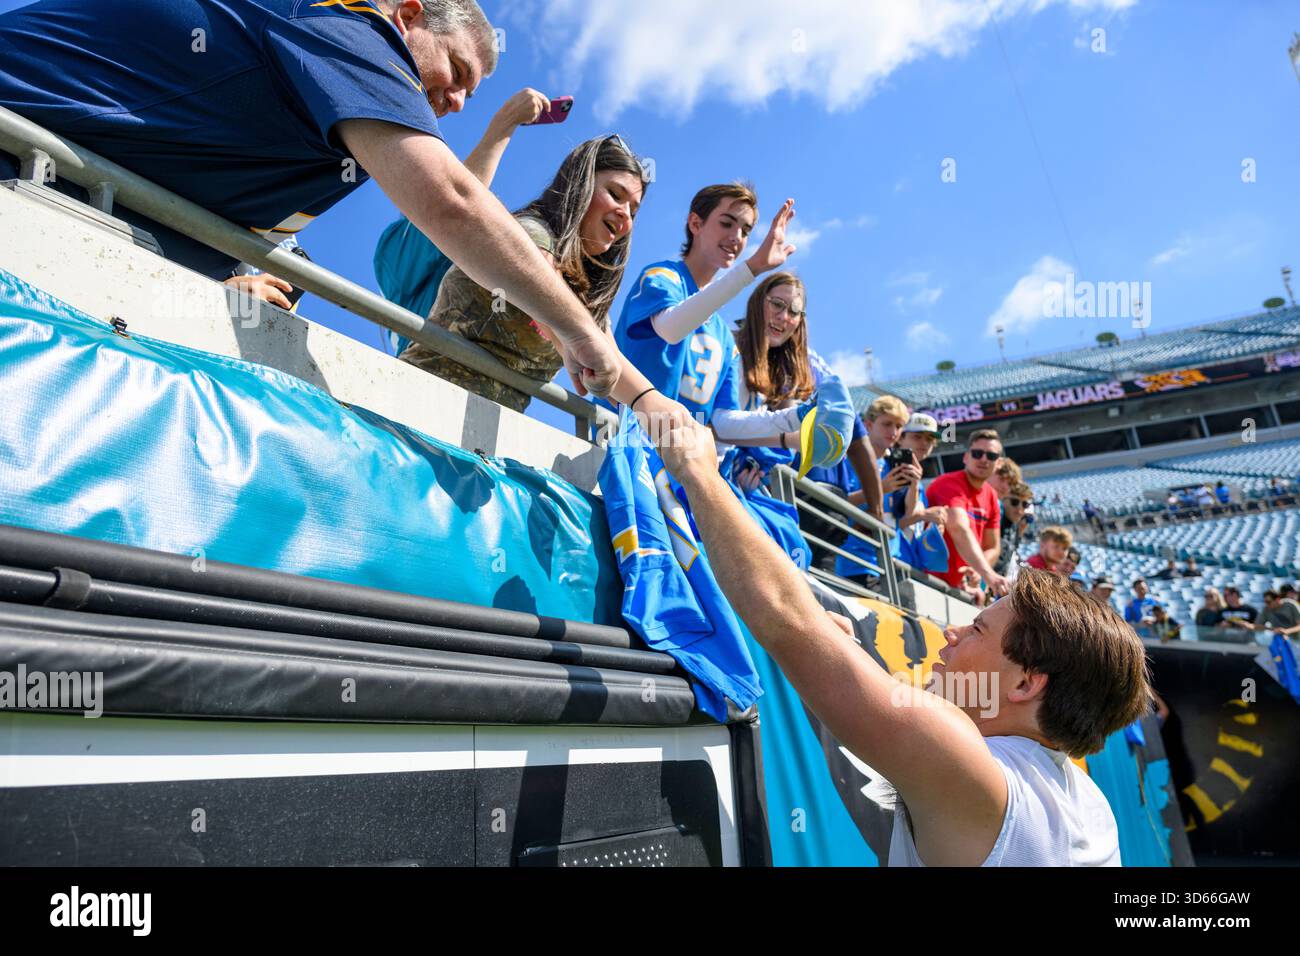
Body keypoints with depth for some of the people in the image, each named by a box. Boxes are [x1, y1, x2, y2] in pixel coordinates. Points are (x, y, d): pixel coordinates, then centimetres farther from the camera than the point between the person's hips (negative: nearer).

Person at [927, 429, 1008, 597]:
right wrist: (987, 574, -43)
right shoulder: (950, 484, -14)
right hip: (931, 582, -7)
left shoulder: (991, 496, 9)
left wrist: (976, 572, -10)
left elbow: (993, 547, 11)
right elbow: (959, 530, -31)